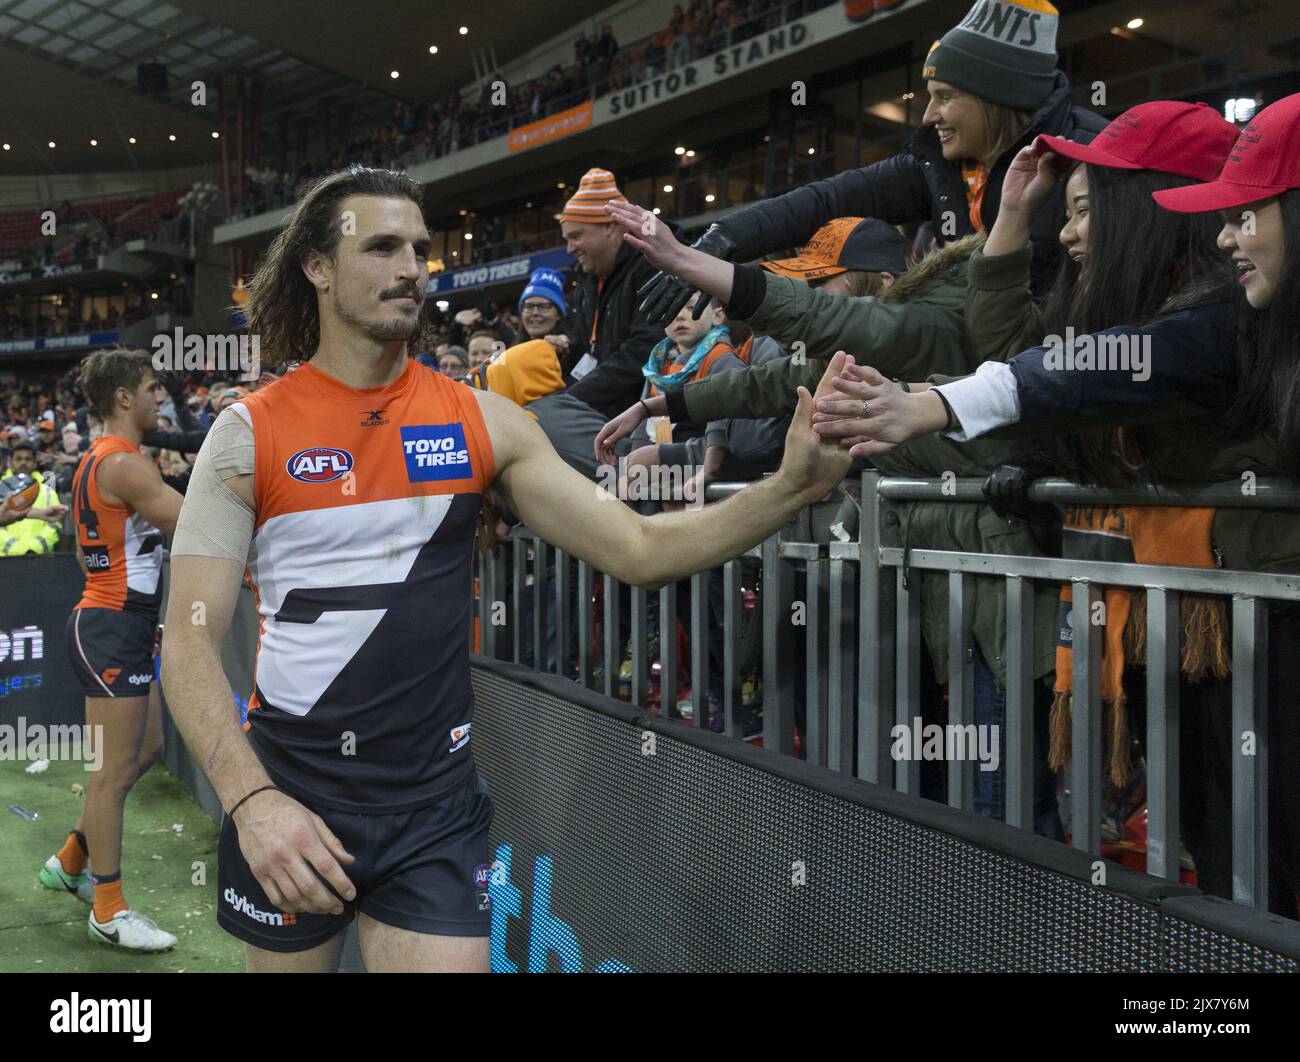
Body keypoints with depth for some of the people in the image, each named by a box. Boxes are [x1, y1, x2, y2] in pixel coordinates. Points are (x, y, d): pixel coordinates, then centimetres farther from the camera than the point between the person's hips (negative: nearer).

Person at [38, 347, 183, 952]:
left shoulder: (98, 460, 15)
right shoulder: (125, 463, -18)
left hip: (115, 626, 11)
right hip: (112, 630, -11)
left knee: (146, 749, 18)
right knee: (115, 771, -3)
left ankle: (70, 863, 30)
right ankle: (109, 911, 7)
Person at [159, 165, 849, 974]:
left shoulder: (482, 421, -1)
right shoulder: (249, 434, -7)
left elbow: (638, 550, -4)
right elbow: (190, 642, -9)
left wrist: (793, 486, -18)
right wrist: (250, 798, -23)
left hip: (436, 805, 1)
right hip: (289, 793, 0)